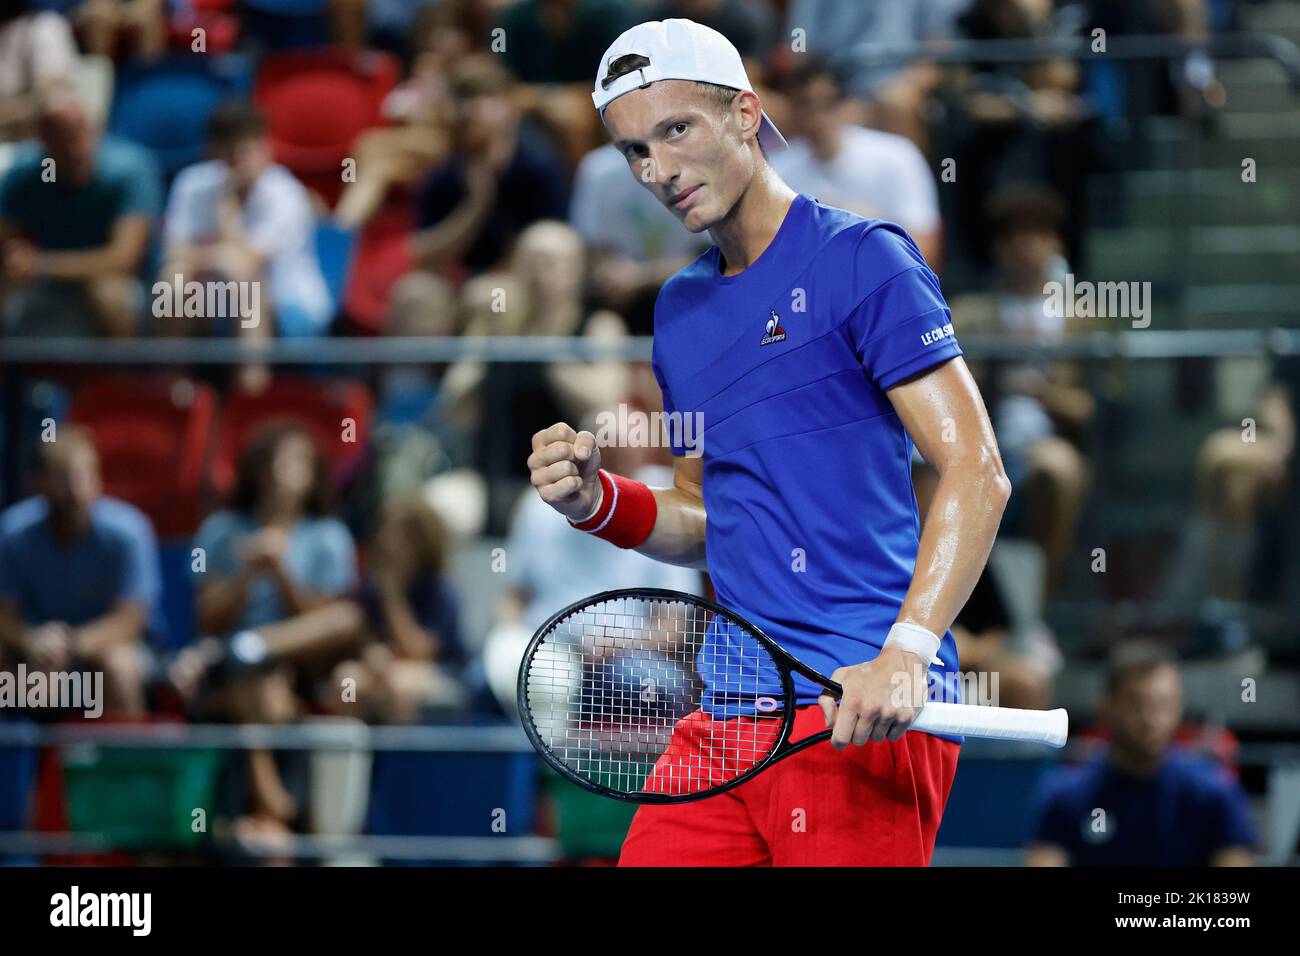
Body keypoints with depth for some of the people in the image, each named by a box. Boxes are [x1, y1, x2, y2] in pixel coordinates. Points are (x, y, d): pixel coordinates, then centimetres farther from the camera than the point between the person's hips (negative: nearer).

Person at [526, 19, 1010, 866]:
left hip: (860, 716, -7)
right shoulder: (678, 310, 19)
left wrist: (906, 652, -24)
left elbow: (977, 473, -12)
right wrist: (598, 502, 6)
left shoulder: (860, 259, -5)